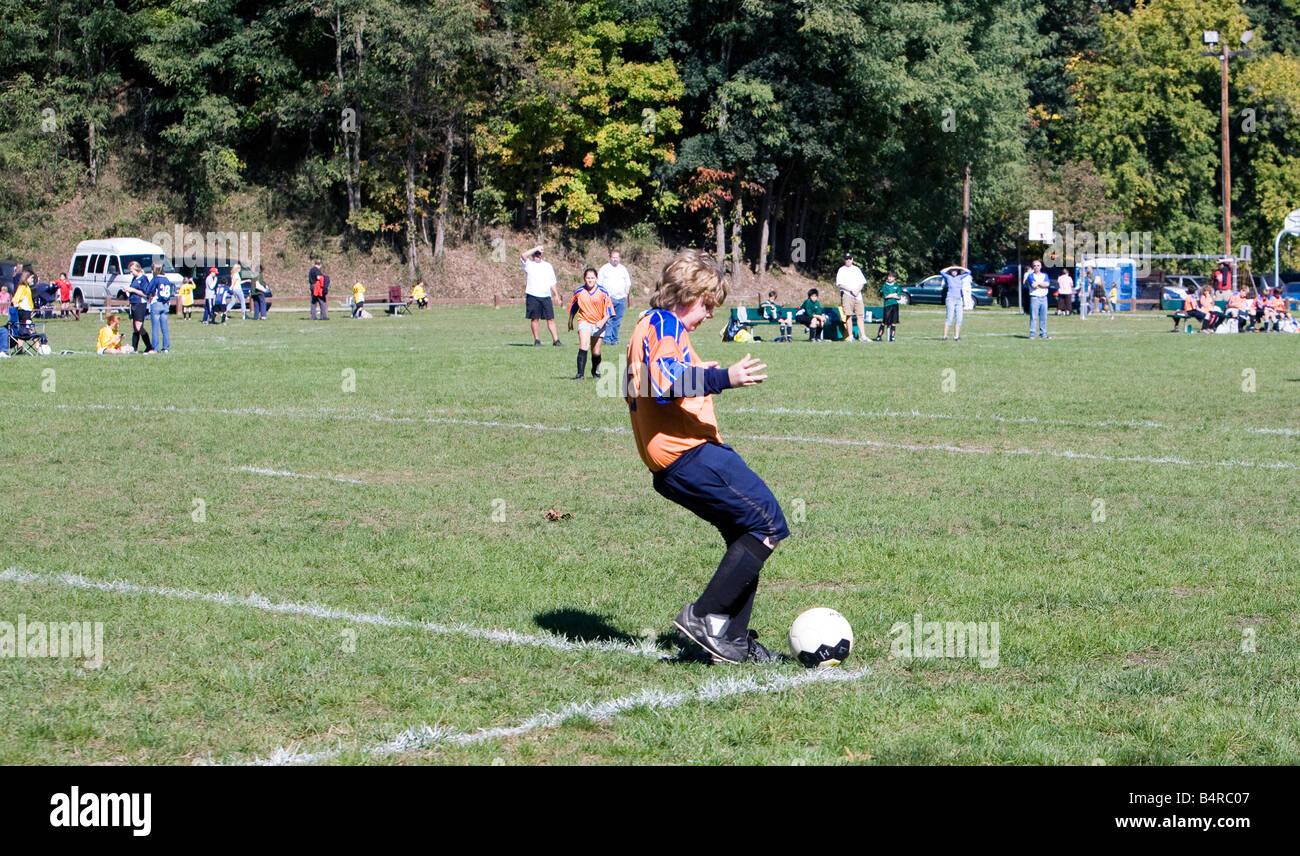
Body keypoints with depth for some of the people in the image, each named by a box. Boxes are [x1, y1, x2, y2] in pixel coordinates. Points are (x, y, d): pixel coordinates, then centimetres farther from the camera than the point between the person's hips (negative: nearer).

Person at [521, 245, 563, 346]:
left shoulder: (548, 266, 17)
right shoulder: (528, 264, 5)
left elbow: (552, 282, 20)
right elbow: (523, 255, -15)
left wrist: (556, 295, 14)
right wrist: (536, 248, -11)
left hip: (546, 296, 2)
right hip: (532, 296, -2)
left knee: (550, 318, -2)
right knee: (534, 318, -1)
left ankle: (555, 340, -2)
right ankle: (536, 340, 8)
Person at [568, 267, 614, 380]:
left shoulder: (602, 292, -5)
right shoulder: (580, 291, 0)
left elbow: (609, 308, -1)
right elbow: (573, 307, 16)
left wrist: (603, 321, -16)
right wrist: (570, 321, 25)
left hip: (598, 323, 0)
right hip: (584, 321, 0)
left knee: (596, 352, 5)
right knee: (583, 346, -21)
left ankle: (595, 371, 34)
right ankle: (580, 373, -24)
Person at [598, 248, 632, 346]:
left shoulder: (623, 269, 16)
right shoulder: (604, 268, 6)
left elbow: (628, 283, 22)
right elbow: (599, 283, 6)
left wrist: (626, 294, 9)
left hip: (621, 298, 3)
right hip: (608, 298, -3)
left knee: (617, 321, 3)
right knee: (608, 320, -11)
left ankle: (614, 339, 8)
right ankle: (607, 339, -10)